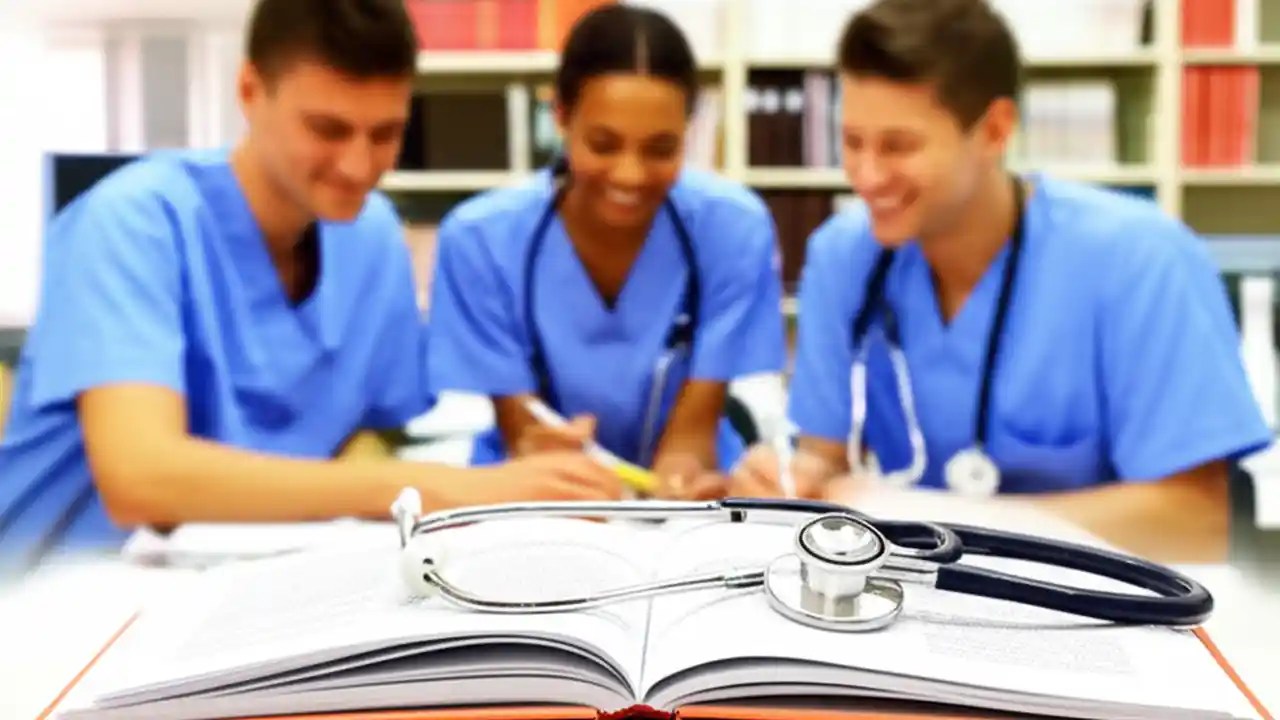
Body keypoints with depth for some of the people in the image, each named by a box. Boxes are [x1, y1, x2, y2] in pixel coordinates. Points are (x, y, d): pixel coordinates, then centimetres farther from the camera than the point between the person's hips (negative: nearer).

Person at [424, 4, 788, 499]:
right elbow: (520, 438, -12)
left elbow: (692, 431, -12)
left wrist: (682, 471, -34)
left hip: (686, 504, 1)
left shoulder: (735, 228, -14)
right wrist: (540, 459, -34)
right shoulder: (480, 240, -15)